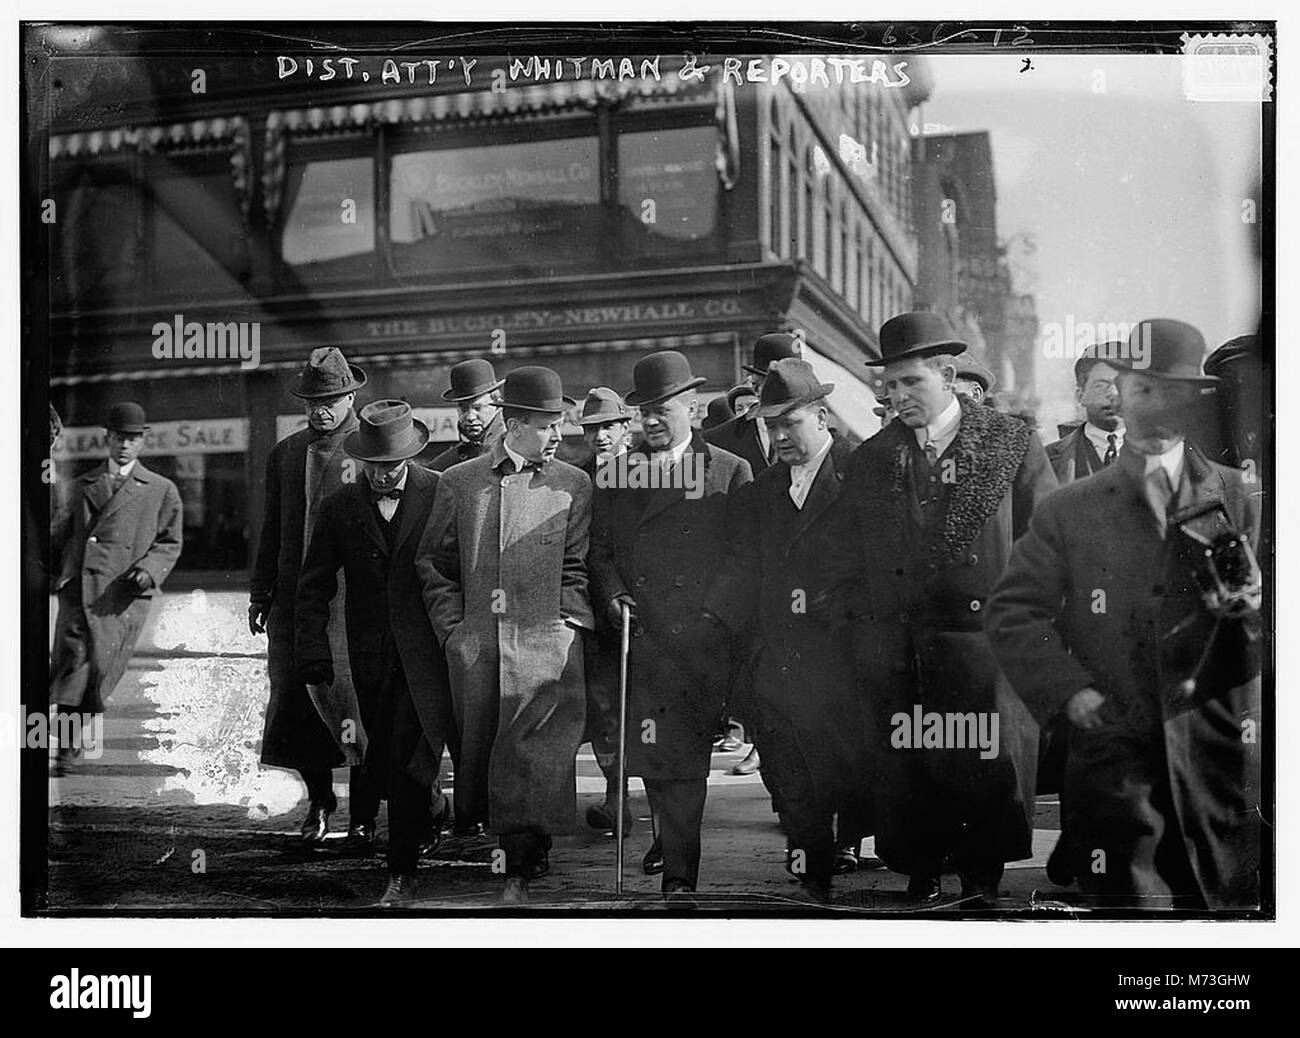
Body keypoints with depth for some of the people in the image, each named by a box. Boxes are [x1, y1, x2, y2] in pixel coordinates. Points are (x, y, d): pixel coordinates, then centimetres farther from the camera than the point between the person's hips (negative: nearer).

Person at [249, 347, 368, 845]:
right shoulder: (284, 453, 13)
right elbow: (272, 530, 18)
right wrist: (260, 593, 13)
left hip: (355, 599, -4)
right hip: (294, 598, 4)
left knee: (356, 700, -5)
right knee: (293, 702, 6)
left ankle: (363, 810, 9)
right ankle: (319, 798, 27)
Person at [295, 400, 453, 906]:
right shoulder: (339, 507, 4)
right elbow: (314, 588, 7)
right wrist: (314, 652, -2)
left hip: (425, 651, -3)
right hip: (370, 654, 3)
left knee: (406, 756, -9)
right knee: (382, 752, 11)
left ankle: (402, 874, 2)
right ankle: (423, 832, 37)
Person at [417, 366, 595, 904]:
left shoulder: (573, 485, 5)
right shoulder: (458, 482, 7)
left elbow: (576, 566, 9)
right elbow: (432, 562, 11)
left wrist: (567, 621, -2)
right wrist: (452, 627, 4)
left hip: (547, 642, -1)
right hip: (475, 646, 2)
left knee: (535, 754, -5)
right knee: (479, 748, 6)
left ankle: (522, 869, 4)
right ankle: (519, 851, 21)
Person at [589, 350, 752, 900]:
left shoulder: (731, 472, 3)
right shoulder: (616, 474, 12)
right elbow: (600, 550, 15)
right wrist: (612, 595, -2)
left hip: (700, 641, -3)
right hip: (639, 634, 3)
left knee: (684, 754, -5)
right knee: (649, 749, 4)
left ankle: (679, 873, 5)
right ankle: (669, 835, 31)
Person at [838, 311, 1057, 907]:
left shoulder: (1012, 445, 3)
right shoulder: (868, 461, 9)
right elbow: (856, 562, 11)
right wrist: (864, 639, 5)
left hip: (986, 632, -2)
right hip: (895, 644, 2)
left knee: (989, 757, 0)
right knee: (905, 761, 3)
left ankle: (981, 874, 17)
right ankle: (921, 873, 19)